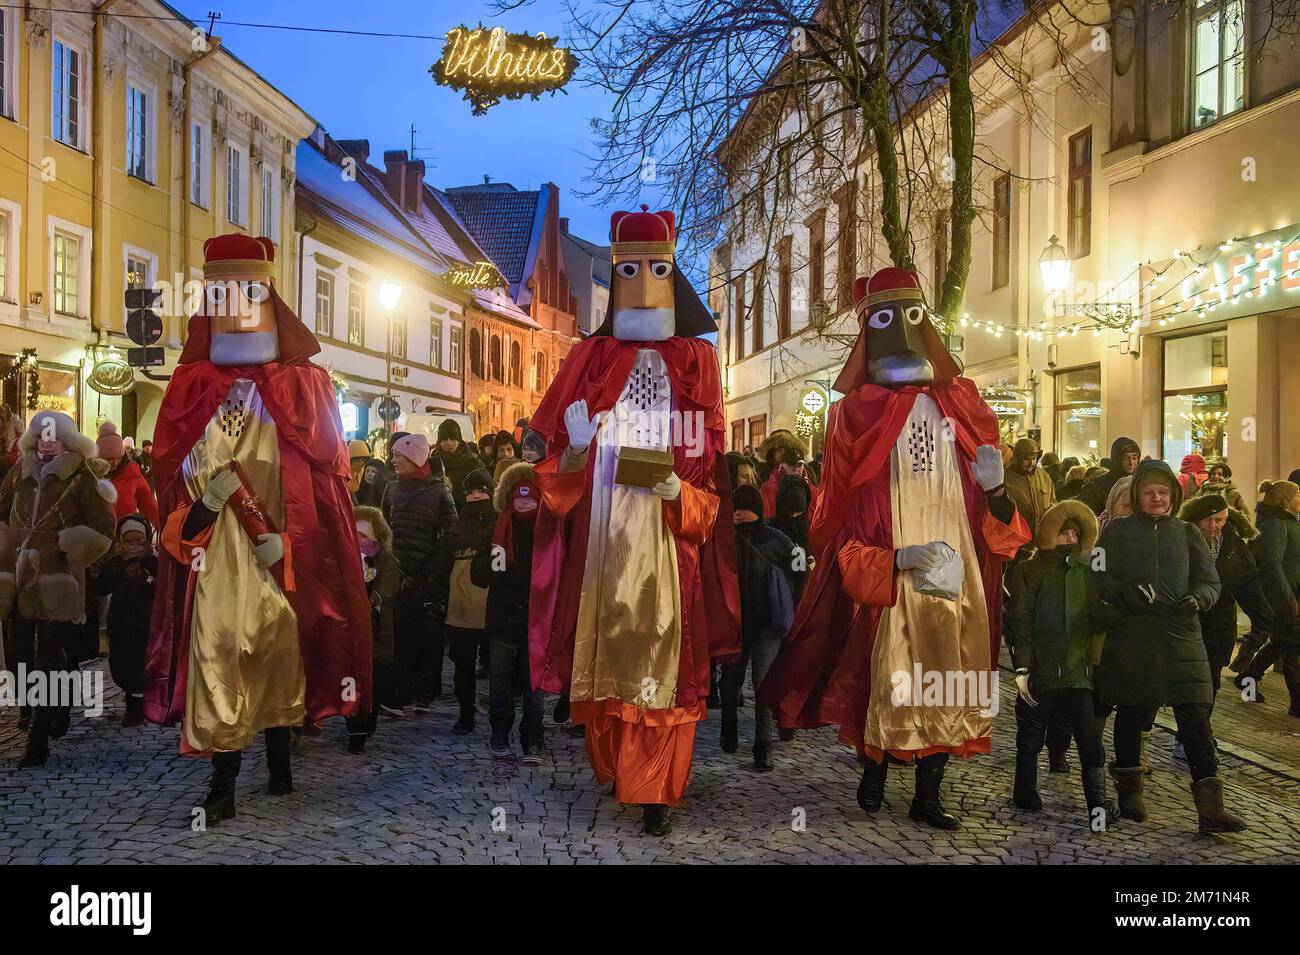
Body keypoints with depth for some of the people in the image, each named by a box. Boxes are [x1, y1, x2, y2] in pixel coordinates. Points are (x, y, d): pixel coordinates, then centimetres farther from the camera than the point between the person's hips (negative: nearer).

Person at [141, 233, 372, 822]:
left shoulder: (303, 382, 7)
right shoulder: (192, 384, 11)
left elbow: (322, 470, 0)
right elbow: (170, 466, 5)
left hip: (285, 547, 0)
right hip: (216, 550, 1)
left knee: (280, 648, 5)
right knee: (218, 647, -4)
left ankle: (279, 766, 20)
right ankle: (222, 785, 4)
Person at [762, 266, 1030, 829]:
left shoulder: (959, 405, 10)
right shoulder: (858, 413, -1)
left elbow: (992, 520, 11)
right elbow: (837, 514, -9)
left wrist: (995, 490, -13)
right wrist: (899, 558, -21)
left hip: (957, 578, 4)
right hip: (889, 580, -3)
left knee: (949, 687, 7)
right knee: (888, 684, 2)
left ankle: (928, 796, 20)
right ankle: (873, 779, 25)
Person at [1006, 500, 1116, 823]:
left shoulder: (1085, 572, 12)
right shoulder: (1028, 571, 0)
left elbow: (1098, 620, 12)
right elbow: (1019, 623, -7)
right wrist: (1021, 668, -14)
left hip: (1078, 673, 2)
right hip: (1038, 674, -2)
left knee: (1091, 742, 4)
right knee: (1030, 741, 6)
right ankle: (1026, 795, 17)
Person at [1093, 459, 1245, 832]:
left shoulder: (1187, 533, 13)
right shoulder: (1117, 530, 8)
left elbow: (1210, 581, 11)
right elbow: (1100, 577, 1)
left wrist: (1197, 599, -11)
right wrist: (1126, 592, -19)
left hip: (1181, 637, 1)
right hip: (1130, 637, -1)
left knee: (1195, 717, -6)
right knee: (1130, 713, 8)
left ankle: (1210, 806, -5)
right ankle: (1129, 790, 24)